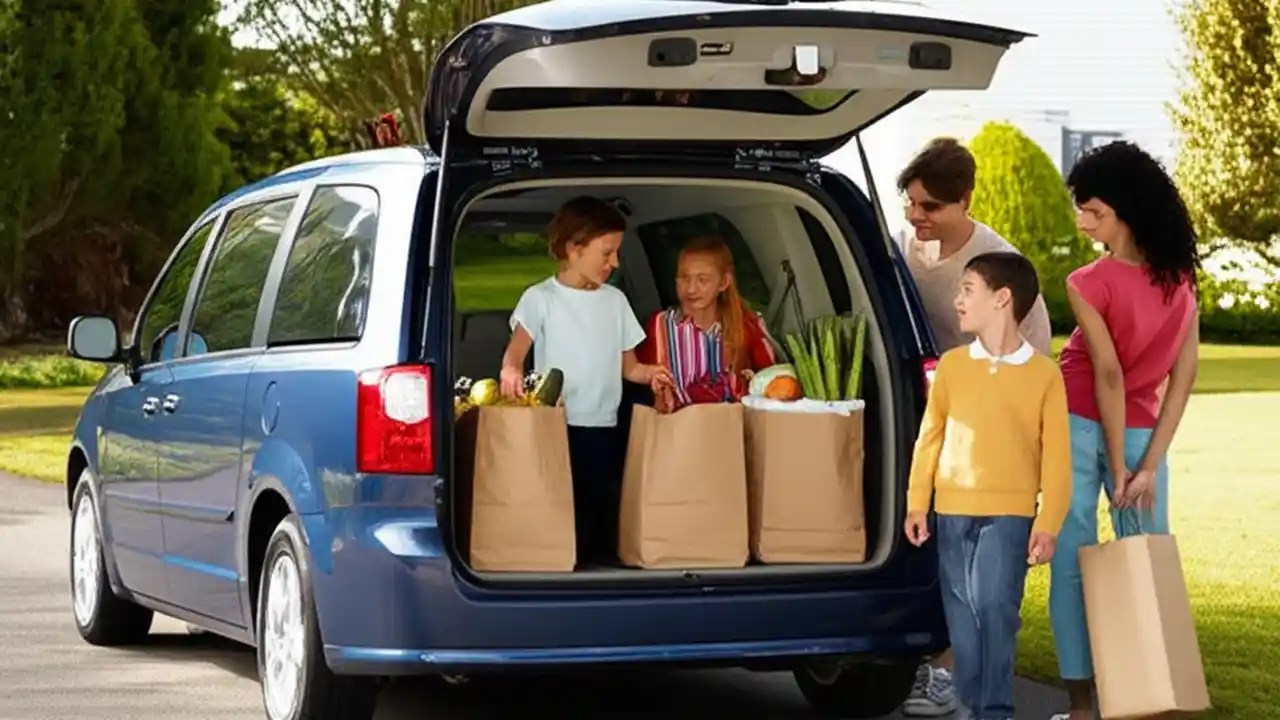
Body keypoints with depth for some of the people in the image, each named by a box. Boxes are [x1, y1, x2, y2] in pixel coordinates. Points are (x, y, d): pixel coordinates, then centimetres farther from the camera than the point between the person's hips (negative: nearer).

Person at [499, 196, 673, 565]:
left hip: (603, 429, 5)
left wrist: (649, 374, -7)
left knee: (606, 519, 4)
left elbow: (627, 366, 15)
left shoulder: (615, 301, 13)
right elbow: (516, 349, -14)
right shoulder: (541, 299, -2)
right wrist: (511, 370, -37)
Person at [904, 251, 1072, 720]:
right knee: (962, 615, 6)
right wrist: (917, 503, 5)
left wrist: (1048, 524, -6)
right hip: (953, 510, 4)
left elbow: (1057, 455, -2)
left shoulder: (1044, 374, -2)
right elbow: (929, 436, 10)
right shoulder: (952, 365, 6)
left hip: (1009, 513, -4)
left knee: (995, 606, -16)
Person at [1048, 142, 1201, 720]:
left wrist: (1118, 467, -9)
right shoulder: (1180, 280, 1)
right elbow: (1183, 378, -1)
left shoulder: (1089, 285, -16)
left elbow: (1109, 376, -15)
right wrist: (1149, 464, -2)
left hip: (1079, 427, -4)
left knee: (1073, 564, 3)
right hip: (1142, 433, 4)